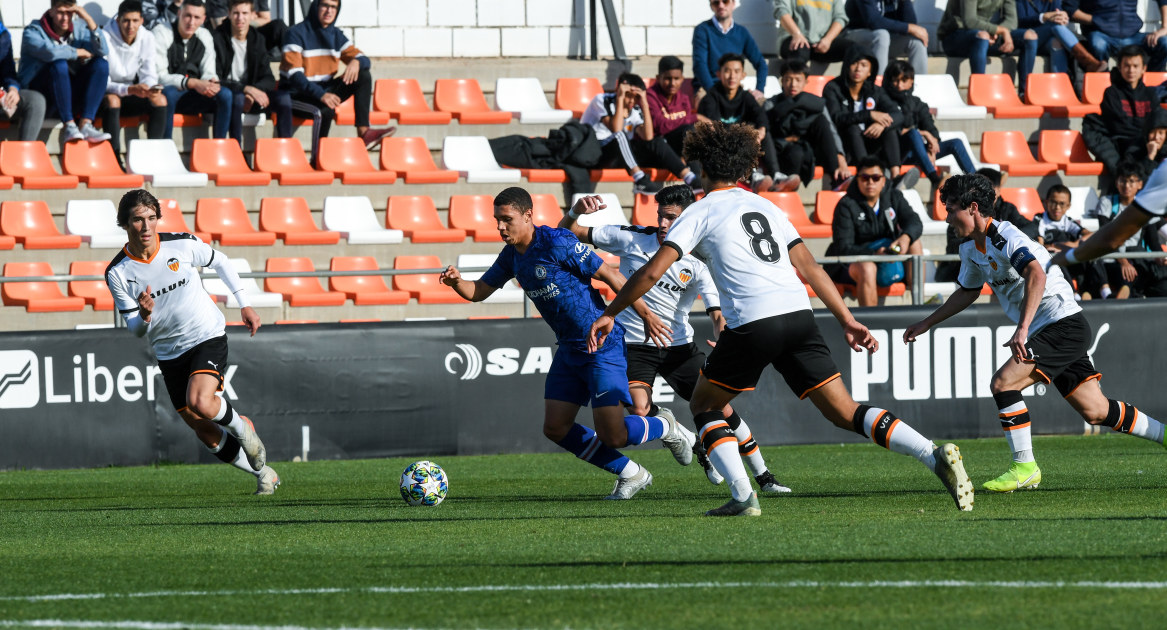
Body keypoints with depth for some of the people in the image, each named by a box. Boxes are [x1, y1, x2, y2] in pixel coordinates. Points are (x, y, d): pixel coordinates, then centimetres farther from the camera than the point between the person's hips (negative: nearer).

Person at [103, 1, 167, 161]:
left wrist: (150, 88, -27)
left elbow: (149, 75, -2)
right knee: (112, 100, -37)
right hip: (106, 95, -5)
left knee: (160, 99, -20)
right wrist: (130, 89, -37)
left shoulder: (147, 38, -3)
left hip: (131, 98, 5)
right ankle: (115, 159, -39)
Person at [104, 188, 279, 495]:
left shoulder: (182, 244, -12)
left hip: (207, 336, -3)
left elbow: (220, 262, 9)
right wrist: (144, 316, -29)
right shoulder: (117, 273, -10)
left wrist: (245, 304, 9)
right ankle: (264, 474, 25)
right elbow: (135, 329, -5)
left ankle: (242, 427, 4)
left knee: (200, 403, -29)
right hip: (169, 352, 3)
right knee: (207, 435, 3)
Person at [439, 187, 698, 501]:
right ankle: (631, 475, 17)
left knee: (611, 436, -13)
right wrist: (456, 281, -12)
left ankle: (666, 428, 19)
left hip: (602, 345, -9)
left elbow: (610, 275, -15)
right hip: (569, 348, 9)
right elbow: (478, 291, 12)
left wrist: (647, 316, -12)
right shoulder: (511, 255, 5)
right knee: (555, 428, 3)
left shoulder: (557, 243, -20)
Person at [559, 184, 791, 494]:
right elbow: (567, 233, 1)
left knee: (721, 408, -5)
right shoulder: (631, 239, -6)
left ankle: (763, 476, 12)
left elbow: (718, 315, -11)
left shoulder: (699, 264, -7)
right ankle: (696, 446, 5)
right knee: (640, 411, -24)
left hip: (679, 346, 1)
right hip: (633, 345, -1)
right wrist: (576, 212, -21)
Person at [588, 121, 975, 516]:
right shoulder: (765, 207, 23)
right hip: (798, 315, 5)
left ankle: (743, 497, 0)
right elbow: (809, 267, 20)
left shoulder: (699, 214, 8)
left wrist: (609, 315, 9)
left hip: (751, 324, -5)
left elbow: (653, 271, 0)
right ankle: (935, 456, -16)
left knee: (704, 406, 17)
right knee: (845, 412, 4)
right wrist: (847, 320, 21)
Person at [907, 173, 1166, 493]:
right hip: (1044, 332, 10)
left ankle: (1025, 468, -12)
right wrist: (927, 323, 30)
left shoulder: (1005, 237, -18)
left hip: (1064, 324, -10)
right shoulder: (972, 248, 11)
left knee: (1003, 383, -19)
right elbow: (968, 292, 30)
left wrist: (1022, 329, -43)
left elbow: (1036, 275, -35)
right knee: (1095, 411, 9)